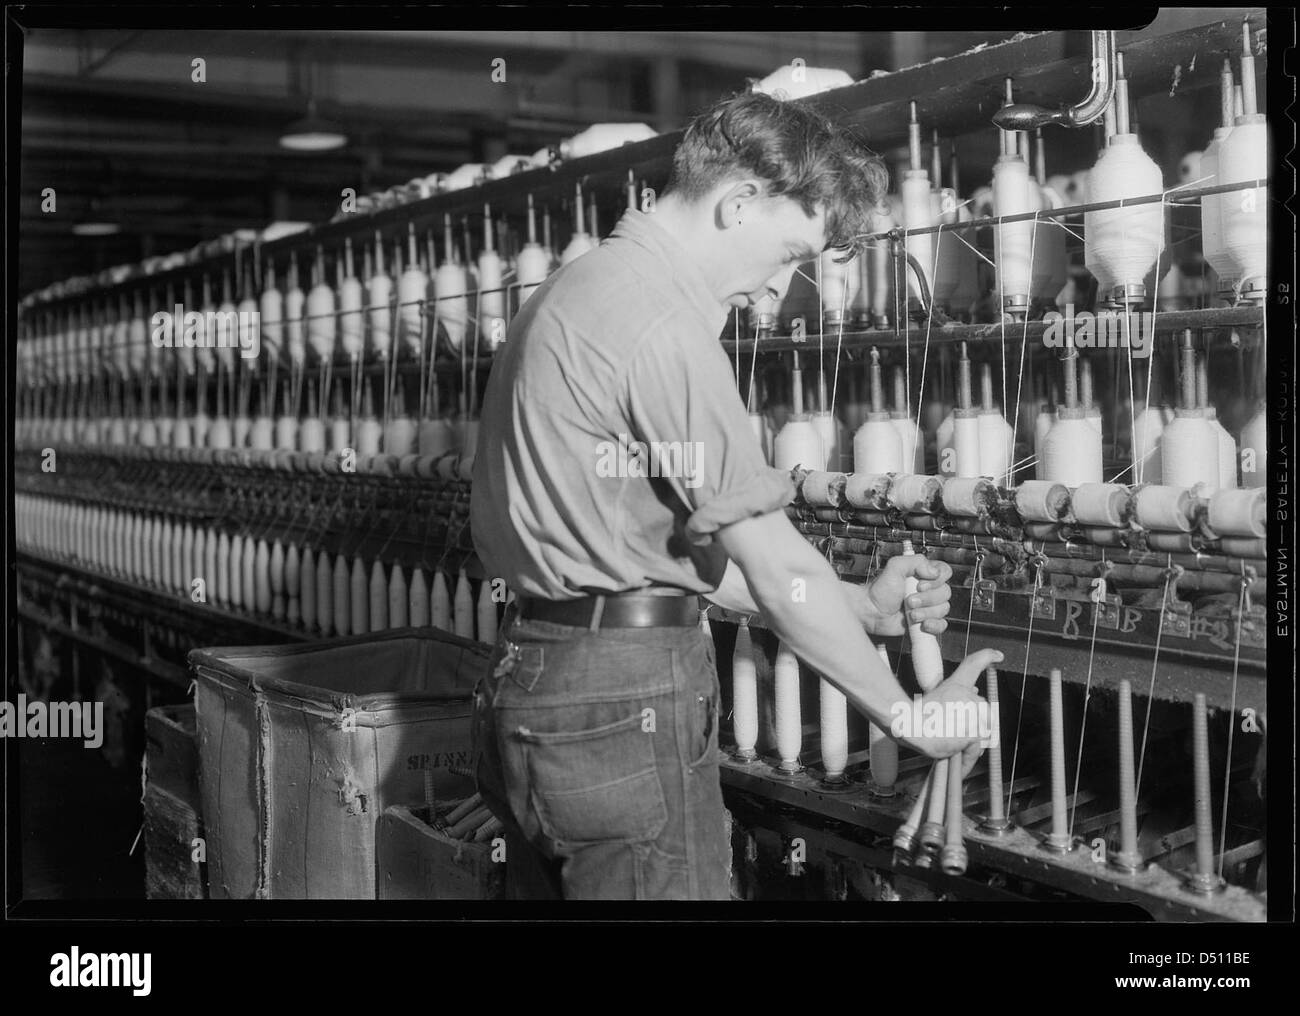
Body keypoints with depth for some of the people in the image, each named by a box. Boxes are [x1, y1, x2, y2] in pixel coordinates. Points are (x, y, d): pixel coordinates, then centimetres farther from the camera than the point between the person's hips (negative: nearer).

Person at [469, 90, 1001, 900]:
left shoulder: (574, 294, 17)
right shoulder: (662, 320, -15)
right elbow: (775, 567, -15)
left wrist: (862, 606, 12)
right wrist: (910, 717, -4)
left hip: (528, 680, 10)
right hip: (624, 701, -10)